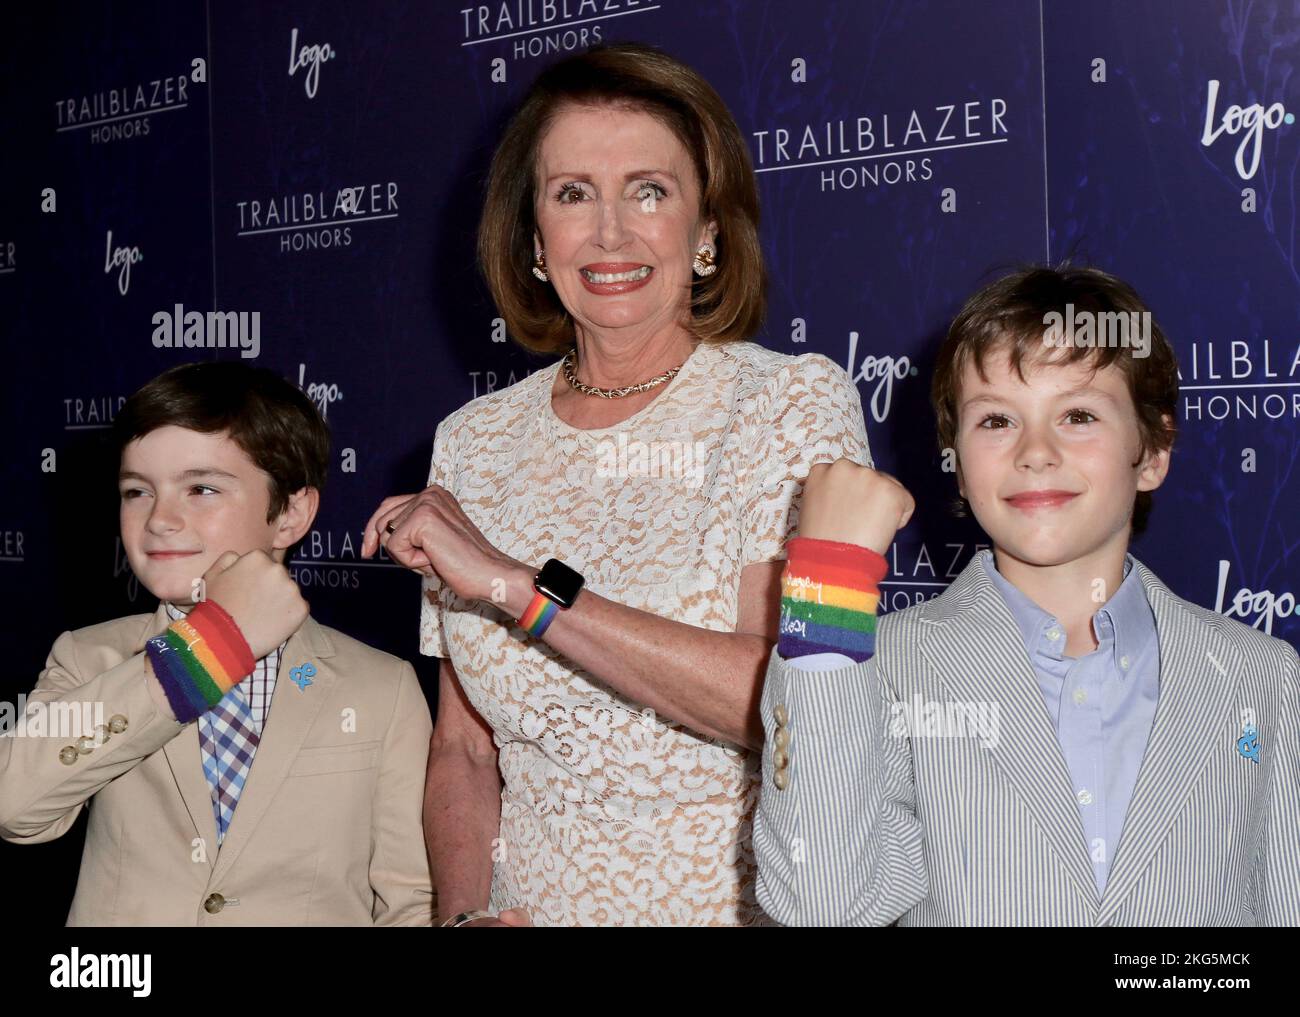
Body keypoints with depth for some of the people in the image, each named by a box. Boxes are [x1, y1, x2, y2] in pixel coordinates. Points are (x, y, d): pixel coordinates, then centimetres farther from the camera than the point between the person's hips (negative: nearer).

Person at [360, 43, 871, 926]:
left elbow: (791, 703, -15)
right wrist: (465, 913, -4)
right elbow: (463, 749, 12)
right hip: (536, 906, 3)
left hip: (739, 903, -2)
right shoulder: (475, 442, 8)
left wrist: (516, 586, -15)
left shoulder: (795, 403, -3)